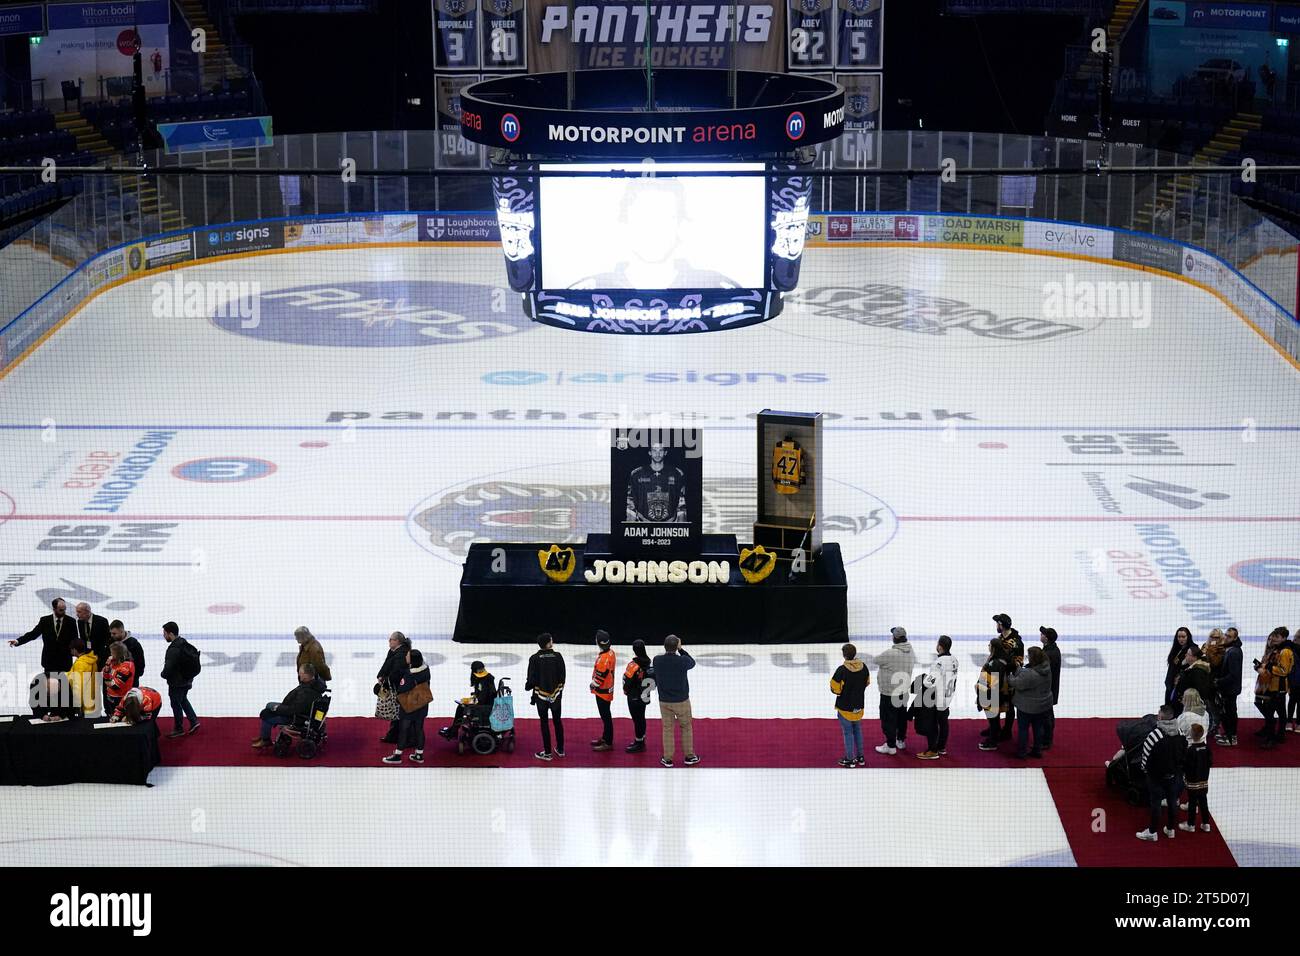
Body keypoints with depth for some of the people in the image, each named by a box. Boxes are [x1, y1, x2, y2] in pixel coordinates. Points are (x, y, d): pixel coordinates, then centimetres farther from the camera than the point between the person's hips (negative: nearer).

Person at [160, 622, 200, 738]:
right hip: (187, 680, 9)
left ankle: (178, 729, 24)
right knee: (183, 700, 27)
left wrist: (164, 675, -5)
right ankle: (193, 721, 24)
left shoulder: (174, 649, -29)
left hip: (177, 683, -9)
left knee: (176, 704, 9)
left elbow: (168, 668, -29)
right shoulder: (186, 644, 0)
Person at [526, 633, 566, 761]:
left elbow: (532, 679, -11)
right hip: (556, 695, 2)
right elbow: (562, 676, -3)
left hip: (541, 695, -2)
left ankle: (547, 753, 11)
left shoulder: (535, 658, -13)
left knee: (544, 723, 6)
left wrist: (527, 686, 11)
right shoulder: (557, 656, -8)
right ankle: (560, 750, 25)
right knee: (557, 721, 16)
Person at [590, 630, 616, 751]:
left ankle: (608, 743, 6)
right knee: (605, 715, 22)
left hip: (603, 691, -10)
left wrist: (594, 685, -6)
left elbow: (600, 675, -25)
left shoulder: (604, 658, -29)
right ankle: (605, 737, 36)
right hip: (608, 688, 10)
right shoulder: (610, 651, 2)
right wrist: (596, 683, 15)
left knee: (605, 716, -1)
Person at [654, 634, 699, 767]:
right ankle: (689, 756, 27)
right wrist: (681, 650, 3)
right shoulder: (683, 661, -21)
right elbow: (692, 662, 2)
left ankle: (667, 759, 21)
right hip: (682, 701, -2)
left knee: (667, 729, 15)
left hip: (664, 702, 2)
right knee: (686, 727, 17)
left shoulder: (657, 660, -14)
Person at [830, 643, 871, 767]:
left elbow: (835, 688, -20)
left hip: (845, 707, -5)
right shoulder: (863, 667, -8)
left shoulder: (842, 670, -25)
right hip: (859, 705, 5)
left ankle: (850, 759, 16)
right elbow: (867, 682, 7)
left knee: (848, 732, 8)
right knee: (857, 730, 21)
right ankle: (860, 757, 30)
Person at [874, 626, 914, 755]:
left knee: (888, 719, 4)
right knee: (902, 716, 22)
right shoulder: (910, 652, -3)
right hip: (904, 691, 8)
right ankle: (901, 741, 37)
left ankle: (891, 746, 10)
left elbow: (877, 660, -12)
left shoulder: (890, 653, -26)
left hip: (890, 693, -8)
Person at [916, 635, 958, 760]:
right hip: (947, 697, 8)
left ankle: (932, 751, 5)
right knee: (943, 722, 18)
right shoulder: (954, 660, 0)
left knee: (932, 724, 1)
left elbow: (929, 682, -27)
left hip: (935, 699, -8)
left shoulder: (938, 663, -27)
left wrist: (923, 677, -7)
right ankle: (942, 747, 29)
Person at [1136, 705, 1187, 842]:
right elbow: (1185, 753, 4)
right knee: (1172, 801, 17)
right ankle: (1170, 830, 30)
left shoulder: (1154, 736, -27)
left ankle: (1153, 832, 17)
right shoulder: (1181, 734, -9)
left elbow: (1146, 756, -17)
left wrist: (1144, 769, 4)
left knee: (1155, 803, 7)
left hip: (1157, 776, -5)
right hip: (1175, 774, 5)